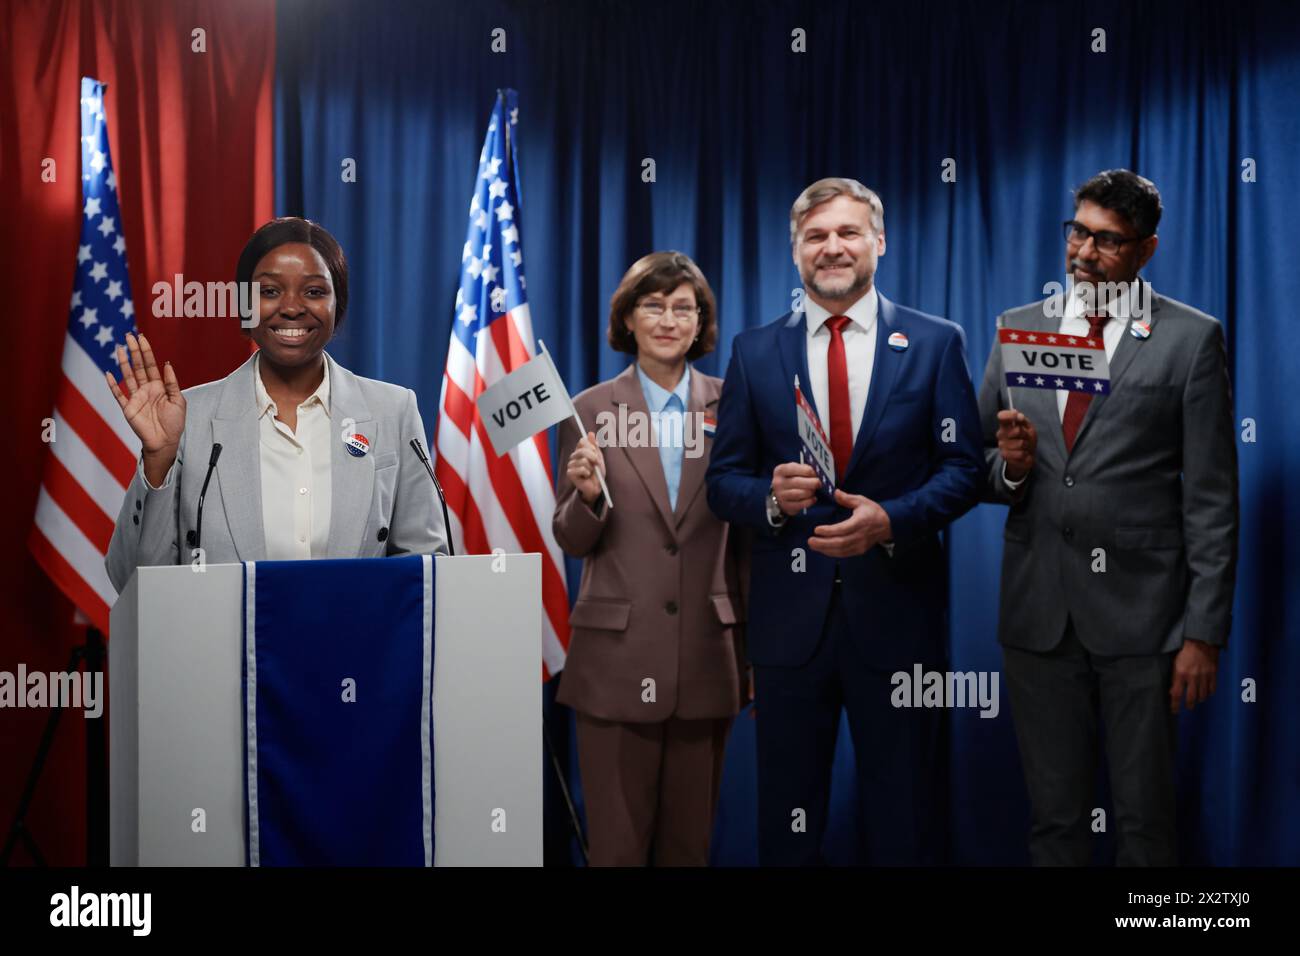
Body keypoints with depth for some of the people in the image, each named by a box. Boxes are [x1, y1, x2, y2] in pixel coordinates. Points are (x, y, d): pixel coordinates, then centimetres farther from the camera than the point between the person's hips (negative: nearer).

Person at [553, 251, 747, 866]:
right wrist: (587, 495, -18)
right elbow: (572, 542, 3)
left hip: (708, 656, 1)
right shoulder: (591, 411, 1)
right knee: (618, 842, 5)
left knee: (690, 840, 11)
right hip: (617, 658, -1)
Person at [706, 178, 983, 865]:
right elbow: (723, 480, 5)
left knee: (905, 822, 10)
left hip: (896, 609, -1)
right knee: (787, 820, 11)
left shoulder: (936, 343, 3)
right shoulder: (754, 352, 6)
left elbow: (963, 469, -1)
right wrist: (771, 497, -16)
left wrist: (891, 520, -17)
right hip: (789, 615, 1)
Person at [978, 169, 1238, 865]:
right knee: (1054, 816, 13)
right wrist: (1008, 466, -10)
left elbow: (1211, 497, -3)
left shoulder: (1190, 338, 0)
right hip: (1037, 611, 3)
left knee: (1145, 821, 7)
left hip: (1139, 613, -3)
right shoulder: (1019, 327, 10)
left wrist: (1204, 631, -7)